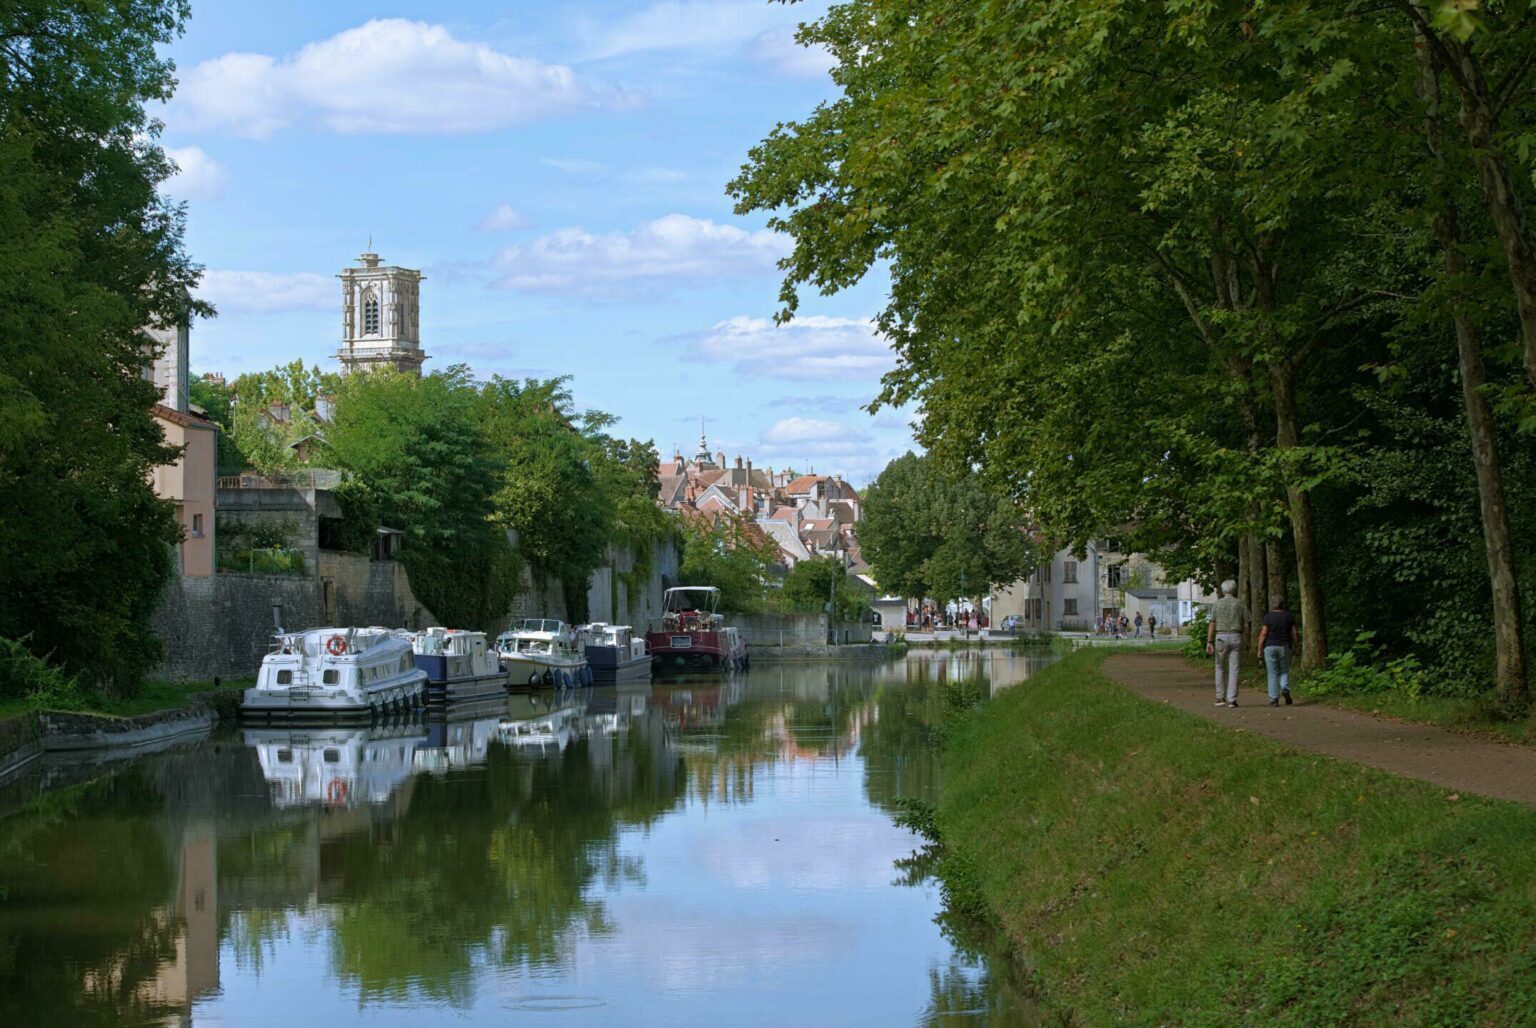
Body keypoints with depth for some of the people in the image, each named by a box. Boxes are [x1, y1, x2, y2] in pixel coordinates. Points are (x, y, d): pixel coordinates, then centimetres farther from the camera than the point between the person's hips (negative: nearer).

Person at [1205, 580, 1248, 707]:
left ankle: (1220, 698, 9)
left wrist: (1209, 642, -3)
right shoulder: (1241, 604, 3)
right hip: (1236, 638, 0)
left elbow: (1212, 624, -3)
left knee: (1220, 668, 13)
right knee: (1233, 669, 1)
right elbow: (1246, 625, 1)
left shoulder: (1217, 604, 2)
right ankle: (1232, 700, -5)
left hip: (1221, 638, 0)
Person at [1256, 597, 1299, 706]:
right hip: (1284, 647, 2)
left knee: (1272, 674, 3)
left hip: (1270, 647, -2)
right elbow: (1294, 634, 2)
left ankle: (1274, 699, -2)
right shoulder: (1289, 616, 3)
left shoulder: (1268, 616, -4)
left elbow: (1263, 634, -7)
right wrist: (1296, 644, 17)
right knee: (1284, 671, 15)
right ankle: (1285, 688, -12)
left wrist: (1259, 650, -3)